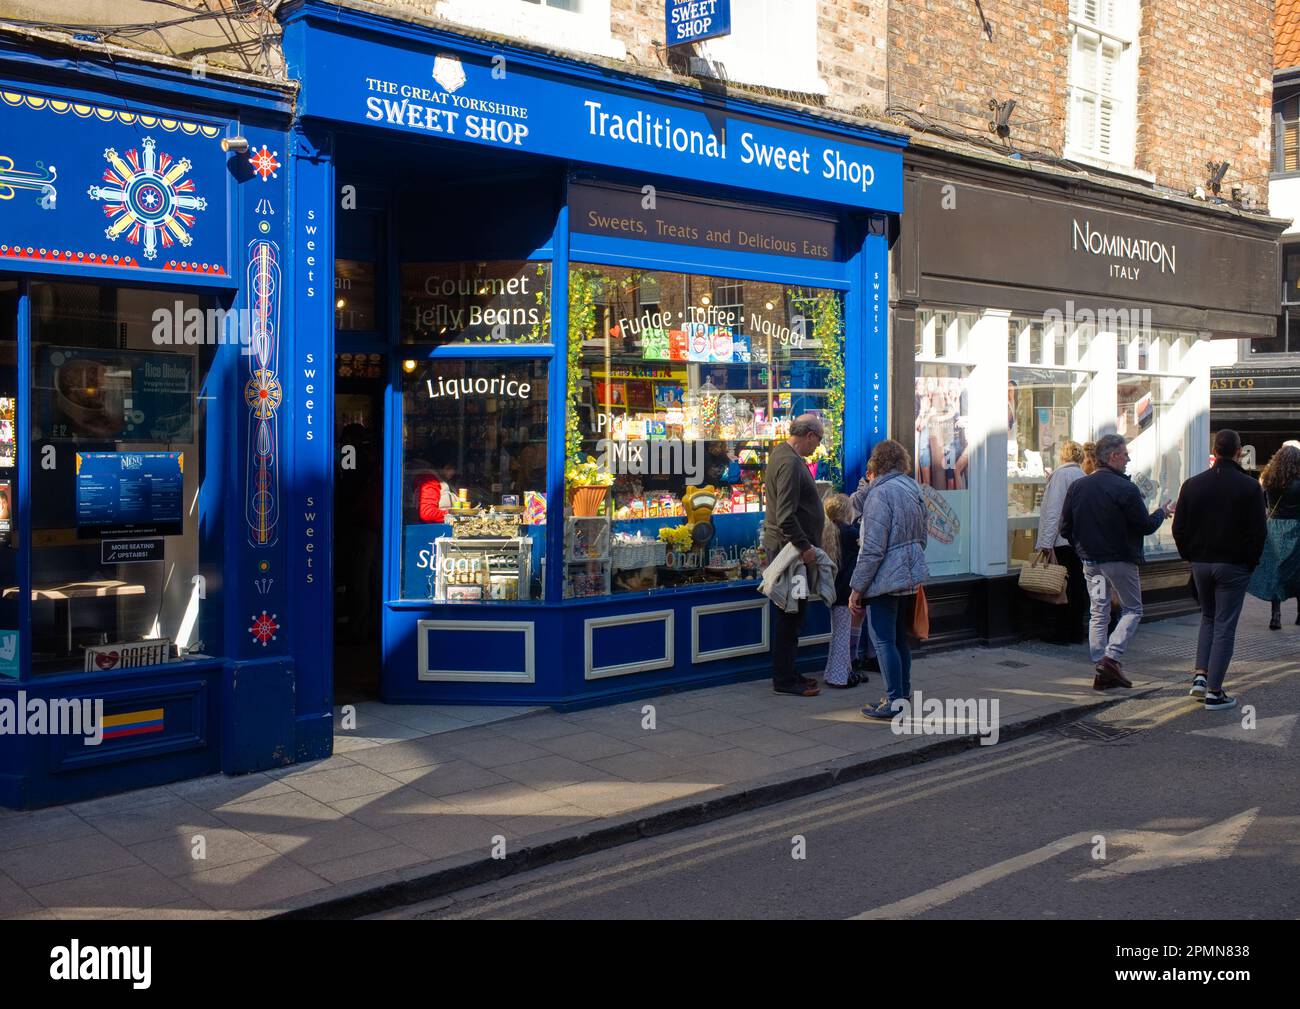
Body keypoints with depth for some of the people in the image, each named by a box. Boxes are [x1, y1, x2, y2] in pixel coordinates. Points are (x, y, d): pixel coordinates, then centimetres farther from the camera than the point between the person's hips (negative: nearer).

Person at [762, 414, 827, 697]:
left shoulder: (781, 453, 14)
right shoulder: (790, 463, -20)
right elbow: (786, 516, -25)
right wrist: (804, 546, -21)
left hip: (789, 546, 11)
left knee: (792, 613, 16)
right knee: (790, 614, -3)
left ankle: (786, 673, 25)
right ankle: (784, 680, 5)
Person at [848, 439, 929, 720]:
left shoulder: (881, 493, -16)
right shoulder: (913, 488, 11)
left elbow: (872, 549, -19)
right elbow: (922, 536, 19)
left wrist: (857, 588, -14)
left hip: (886, 579, -9)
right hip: (911, 576, 9)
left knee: (884, 641, -2)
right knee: (899, 638, 18)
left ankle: (894, 702, 0)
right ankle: (903, 694, 26)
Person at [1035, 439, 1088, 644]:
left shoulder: (1061, 474, -9)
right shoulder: (1084, 477, 9)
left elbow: (1053, 510, -15)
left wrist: (1045, 542, -16)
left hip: (1062, 541, -6)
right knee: (1078, 587, 10)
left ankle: (1062, 633, 3)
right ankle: (1077, 633, 16)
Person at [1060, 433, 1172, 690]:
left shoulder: (1077, 486, 1)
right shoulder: (1125, 489, -16)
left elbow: (1065, 528, 4)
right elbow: (1145, 526, -11)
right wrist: (1162, 513, 9)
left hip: (1090, 561, 5)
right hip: (1120, 560, -5)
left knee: (1098, 614, 11)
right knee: (1132, 610, 10)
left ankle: (1101, 670, 9)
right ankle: (1111, 657, -7)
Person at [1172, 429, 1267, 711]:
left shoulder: (1192, 485, 0)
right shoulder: (1250, 487, -10)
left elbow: (1179, 529, 2)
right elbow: (1258, 532, -10)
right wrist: (1250, 562, 4)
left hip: (1200, 563, 3)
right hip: (1234, 566, -3)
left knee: (1208, 618, 21)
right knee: (1224, 626, 2)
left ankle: (1200, 677, 9)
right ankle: (1214, 692, 2)